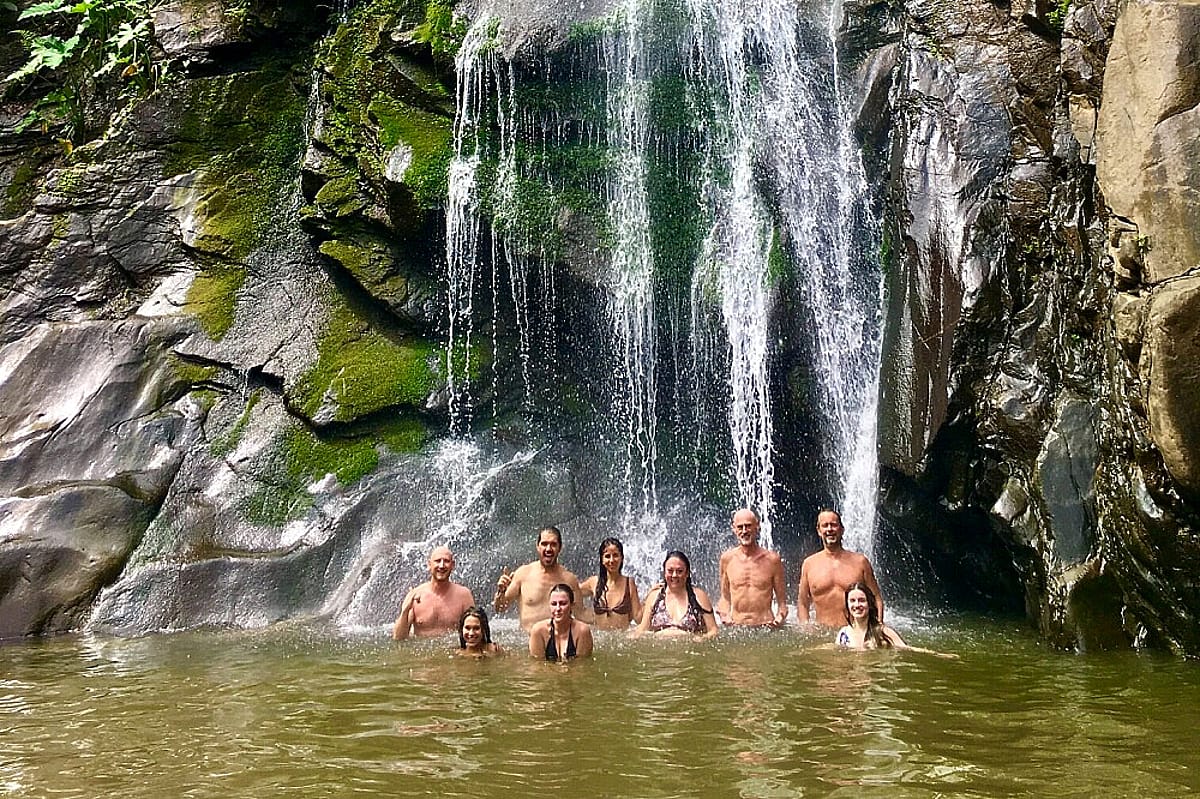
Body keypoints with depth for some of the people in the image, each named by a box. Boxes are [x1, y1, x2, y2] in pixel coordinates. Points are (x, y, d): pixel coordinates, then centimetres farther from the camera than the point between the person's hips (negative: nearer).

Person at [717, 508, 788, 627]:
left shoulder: (772, 559, 3)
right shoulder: (727, 558, 7)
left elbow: (782, 601, 10)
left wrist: (779, 618, -7)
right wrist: (724, 615, 1)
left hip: (765, 625, -1)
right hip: (735, 626, 1)